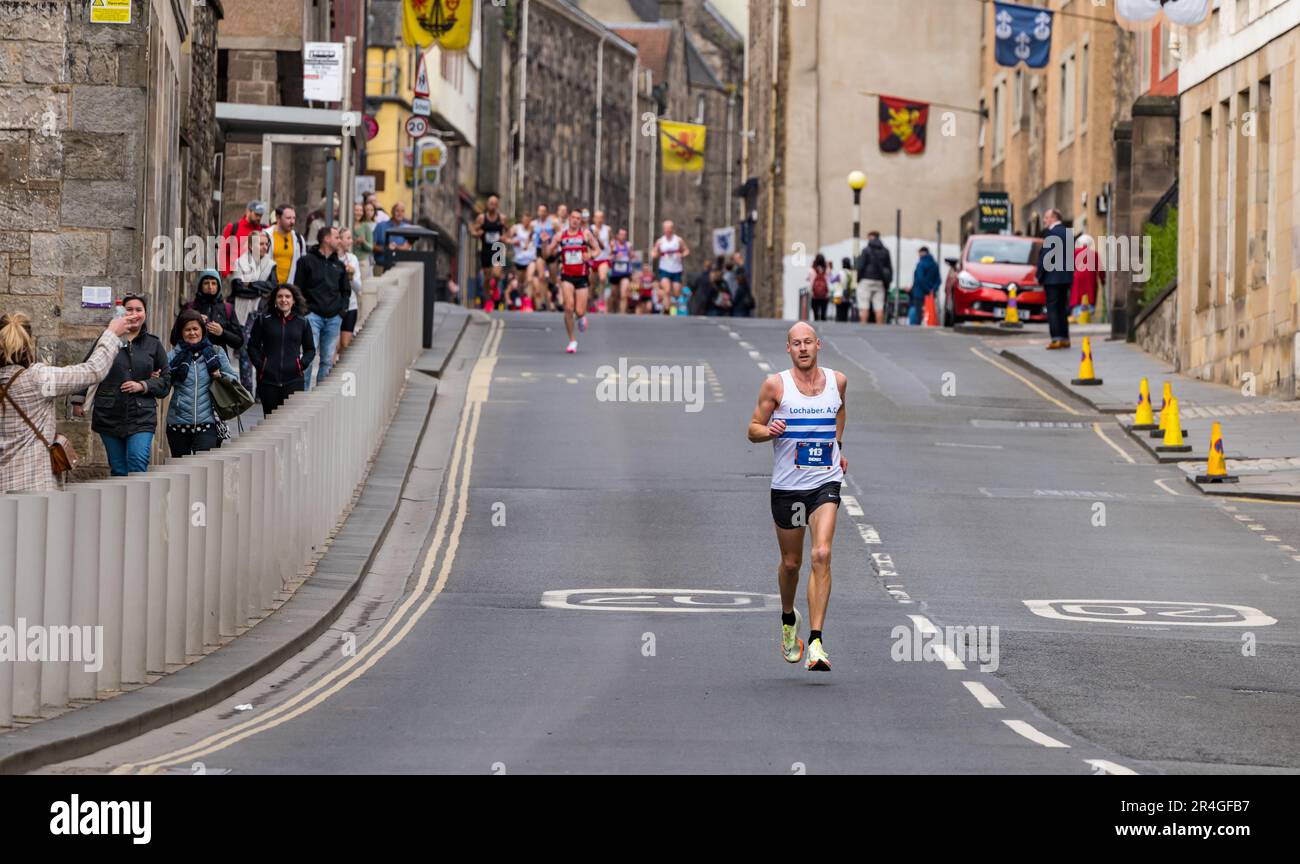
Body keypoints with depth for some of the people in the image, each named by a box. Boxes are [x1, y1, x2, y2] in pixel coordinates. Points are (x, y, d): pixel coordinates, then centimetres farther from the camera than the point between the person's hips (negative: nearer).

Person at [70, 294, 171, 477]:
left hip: (142, 417, -1)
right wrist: (78, 400, 5)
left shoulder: (154, 345, 8)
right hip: (109, 416, 1)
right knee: (118, 470, 5)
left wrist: (143, 386, -5)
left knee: (138, 462, -18)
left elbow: (166, 381, 11)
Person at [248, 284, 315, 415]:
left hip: (293, 379, 0)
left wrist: (303, 364, 1)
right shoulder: (263, 320, 7)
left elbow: (310, 349, 19)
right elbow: (253, 346, 13)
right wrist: (259, 364, -2)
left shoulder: (302, 322, 10)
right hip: (268, 379, 0)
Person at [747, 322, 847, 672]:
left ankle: (815, 643, -20)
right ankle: (789, 618, 44)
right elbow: (753, 430, -1)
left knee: (822, 555, -18)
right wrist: (769, 430, -22)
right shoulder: (775, 385, -6)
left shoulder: (837, 380, 3)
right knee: (791, 562, 12)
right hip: (787, 485, 0)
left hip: (826, 482, 0)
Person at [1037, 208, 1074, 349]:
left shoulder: (1052, 233, -15)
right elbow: (1071, 256, 14)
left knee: (1052, 309, -5)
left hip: (1052, 278, -8)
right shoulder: (1067, 233, 11)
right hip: (1066, 277, 8)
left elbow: (1045, 256, -16)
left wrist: (1039, 275, -7)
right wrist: (1069, 272, 17)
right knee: (1062, 309, 13)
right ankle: (1065, 338, 14)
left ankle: (1056, 339, -10)